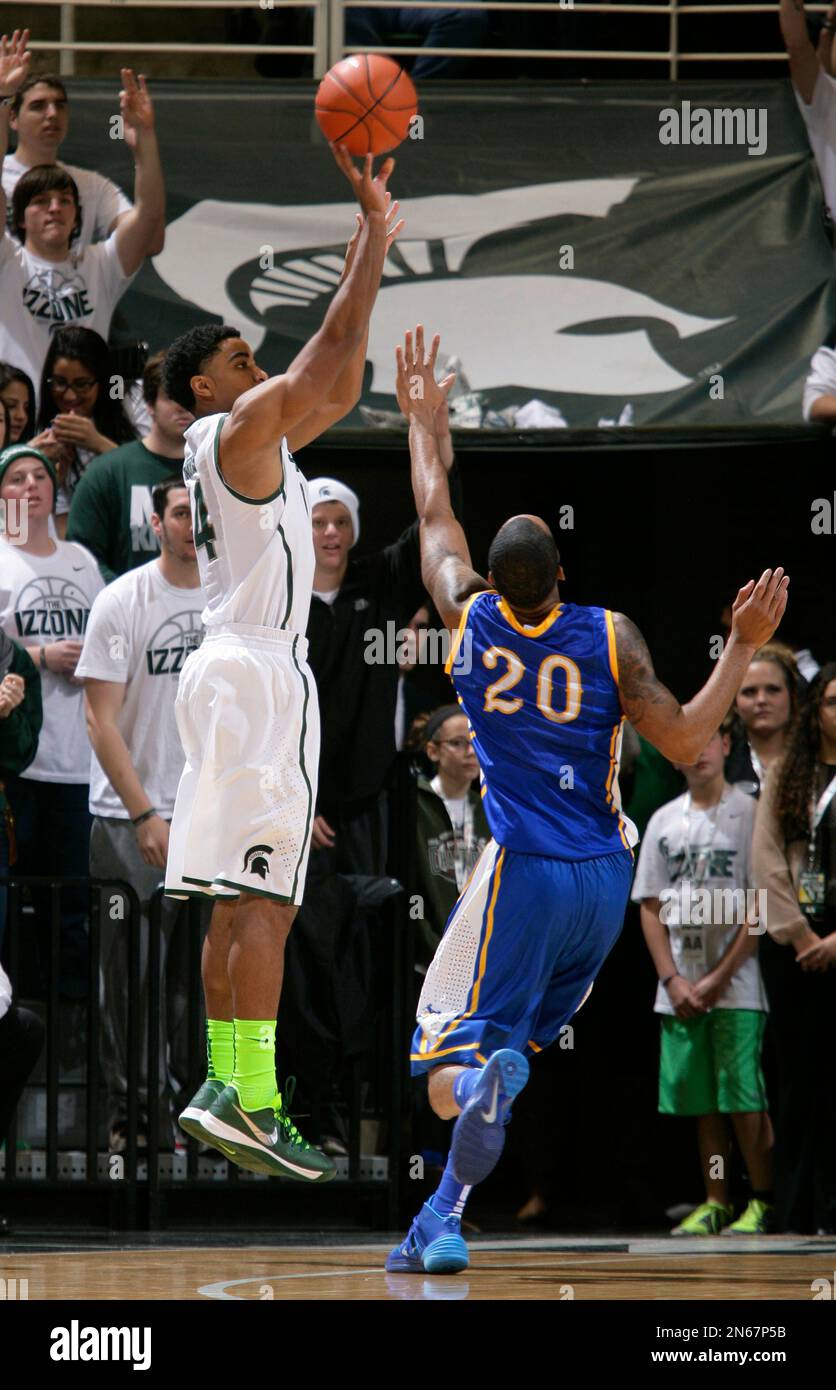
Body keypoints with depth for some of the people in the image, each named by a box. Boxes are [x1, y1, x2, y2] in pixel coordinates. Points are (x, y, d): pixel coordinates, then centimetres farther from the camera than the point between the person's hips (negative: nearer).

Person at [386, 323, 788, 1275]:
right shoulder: (611, 638, -7)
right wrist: (744, 649, -1)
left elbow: (435, 518, 13)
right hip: (605, 876, 2)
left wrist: (421, 420, 28)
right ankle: (442, 1220, 9)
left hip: (522, 874, -2)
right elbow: (683, 741, -9)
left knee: (451, 1066, -3)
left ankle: (484, 1077, -41)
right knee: (523, 1033, 16)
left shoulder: (471, 619, -4)